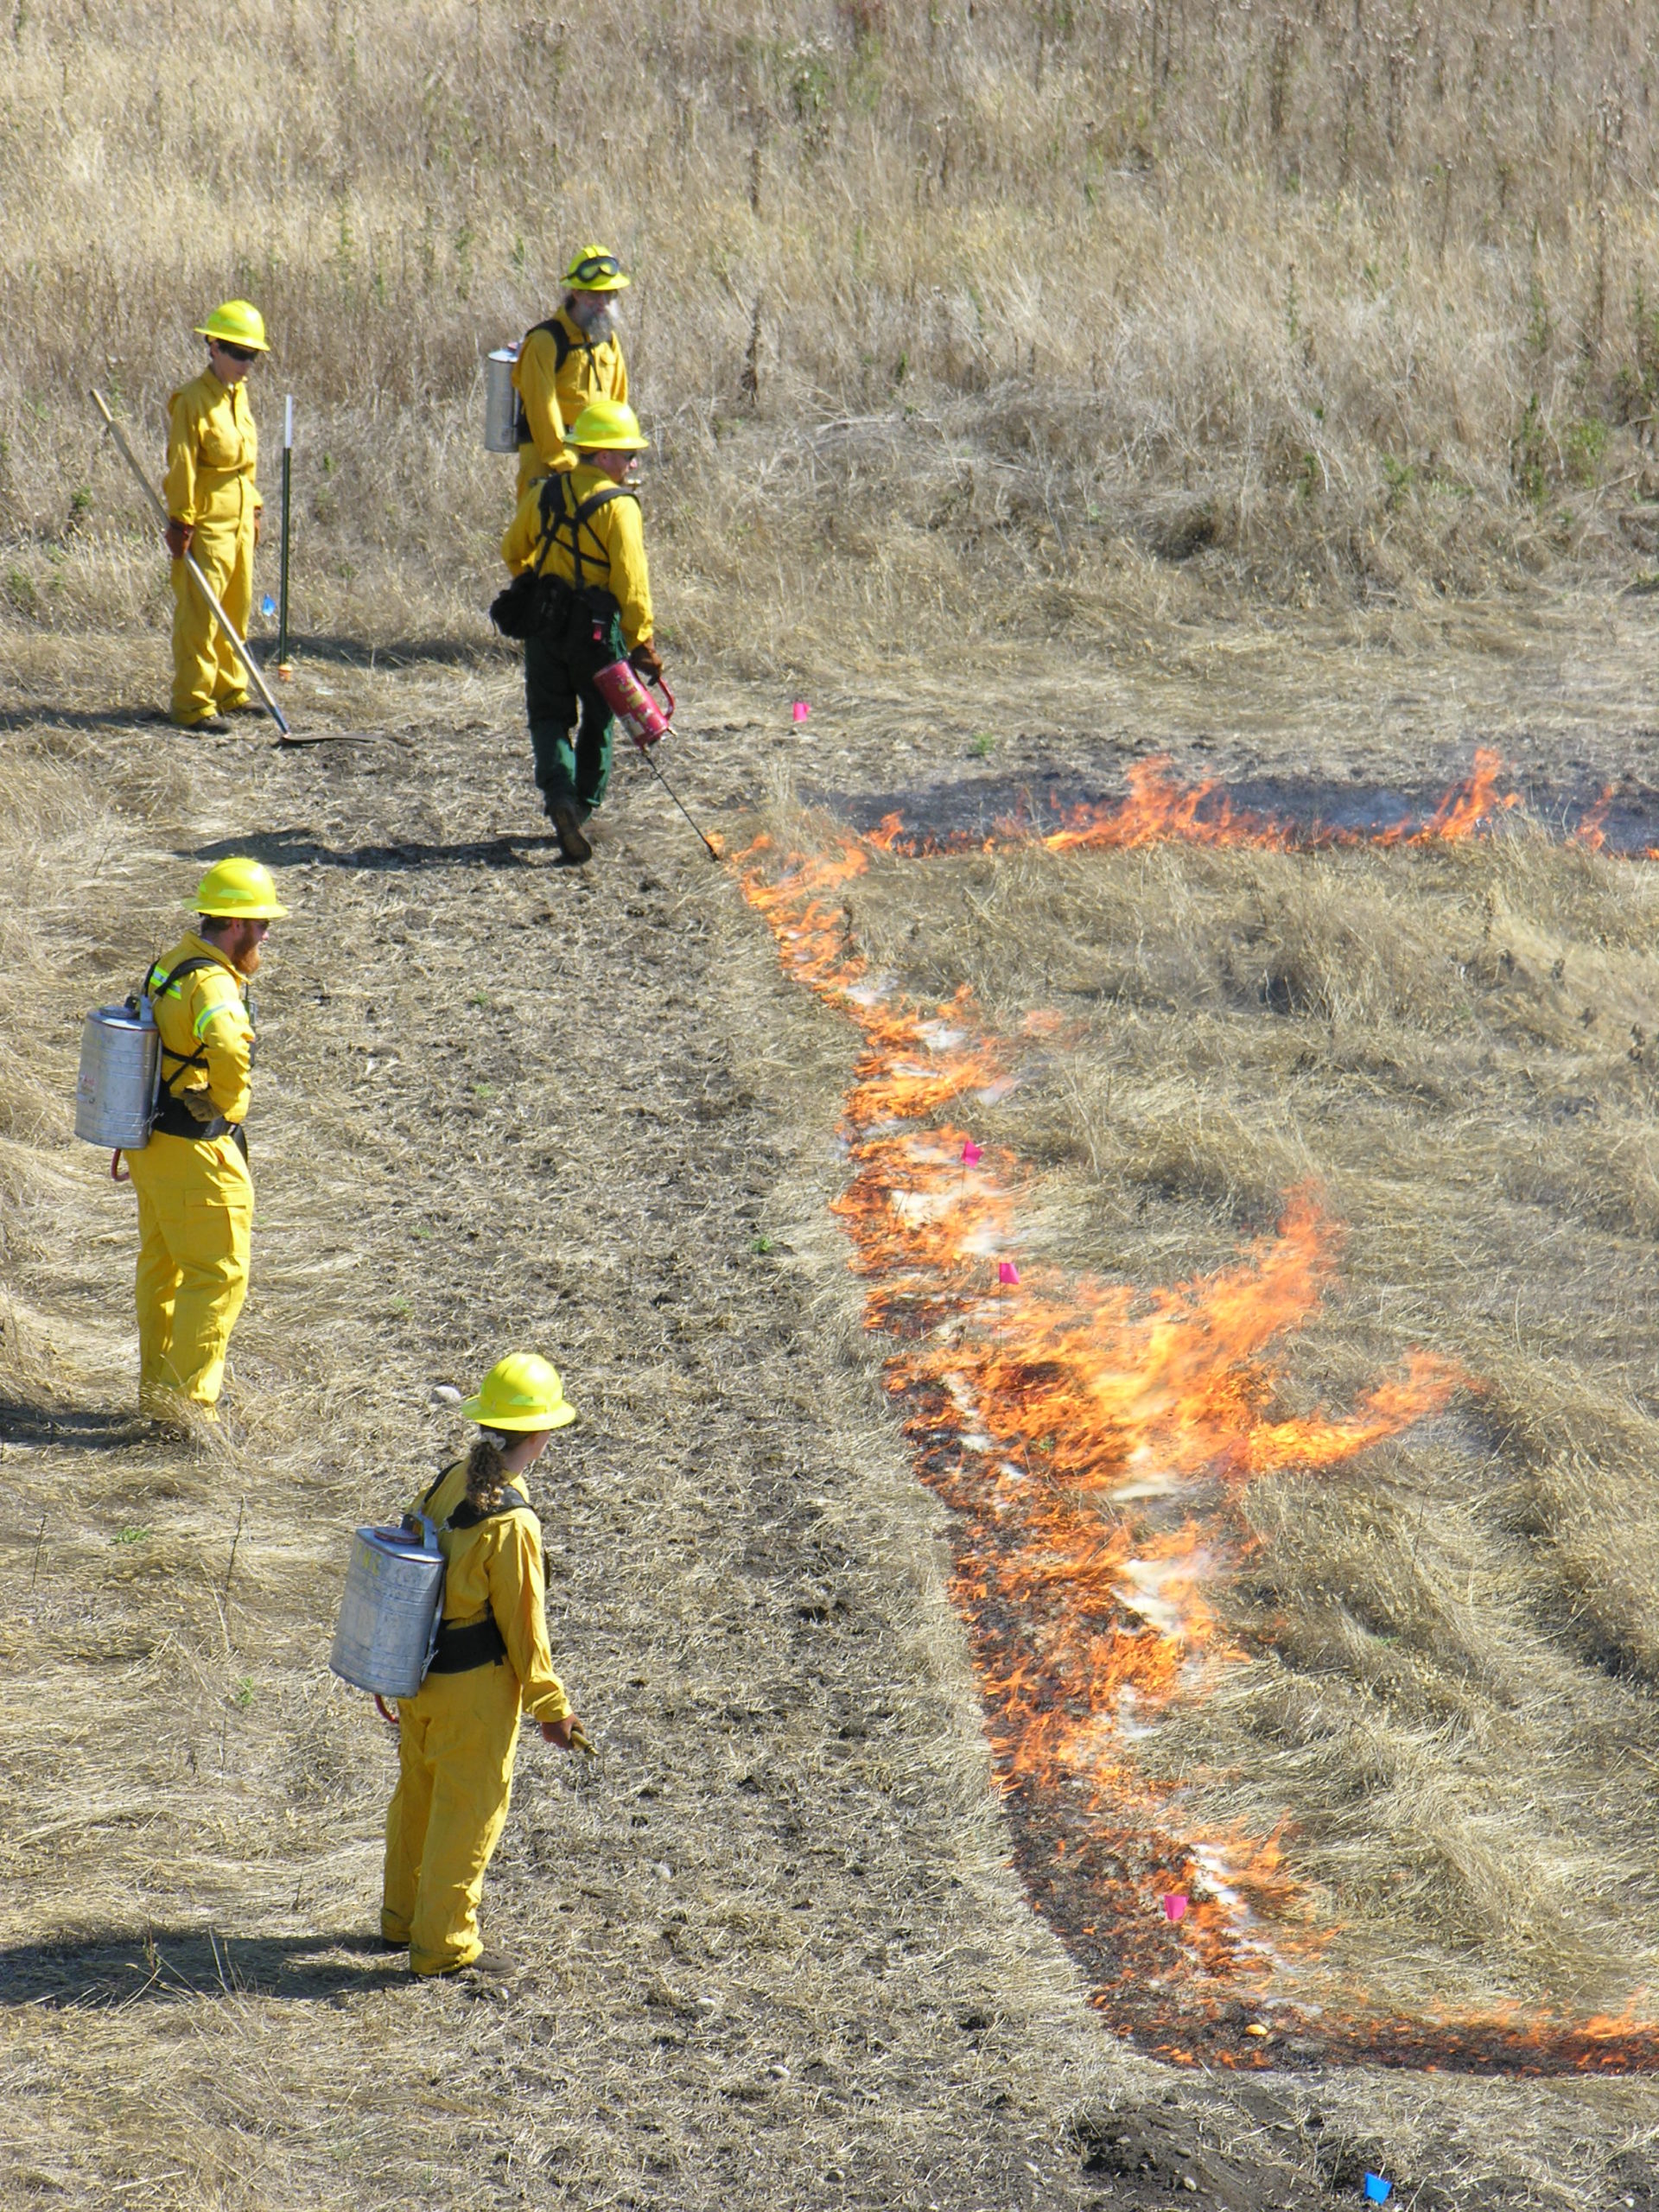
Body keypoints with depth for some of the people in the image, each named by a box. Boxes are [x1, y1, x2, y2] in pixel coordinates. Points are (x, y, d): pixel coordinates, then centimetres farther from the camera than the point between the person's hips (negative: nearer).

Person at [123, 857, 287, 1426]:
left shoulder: (174, 964, 9)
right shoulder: (212, 984, -23)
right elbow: (229, 1048, -43)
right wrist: (228, 1105, -24)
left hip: (150, 1141, 10)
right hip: (194, 1151, -10)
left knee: (162, 1266, 19)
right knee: (219, 1272, -3)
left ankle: (157, 1388, 29)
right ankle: (187, 1401, -2)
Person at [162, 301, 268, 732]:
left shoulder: (238, 395, 12)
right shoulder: (193, 401, -14)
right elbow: (182, 466, -16)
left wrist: (253, 508, 19)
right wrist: (181, 522, -18)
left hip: (239, 517, 9)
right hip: (206, 519, -9)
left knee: (237, 609, 14)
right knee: (199, 612, -6)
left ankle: (228, 692, 25)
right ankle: (193, 703, -3)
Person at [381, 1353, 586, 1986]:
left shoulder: (445, 1485, -2)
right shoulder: (510, 1524, -25)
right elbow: (523, 1625, -18)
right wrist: (551, 1706, -6)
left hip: (418, 1672, 8)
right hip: (475, 1688, -8)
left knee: (418, 1794, 22)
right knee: (470, 1811, 6)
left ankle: (403, 1917, 38)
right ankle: (444, 1945, 14)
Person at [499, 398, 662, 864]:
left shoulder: (545, 493, 4)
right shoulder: (618, 506, -14)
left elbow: (513, 551, 16)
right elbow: (631, 581, -19)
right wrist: (641, 643, -14)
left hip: (544, 623, 4)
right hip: (596, 629, -4)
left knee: (549, 717, 8)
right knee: (598, 721, 16)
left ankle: (560, 795, -16)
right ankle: (583, 806, 22)